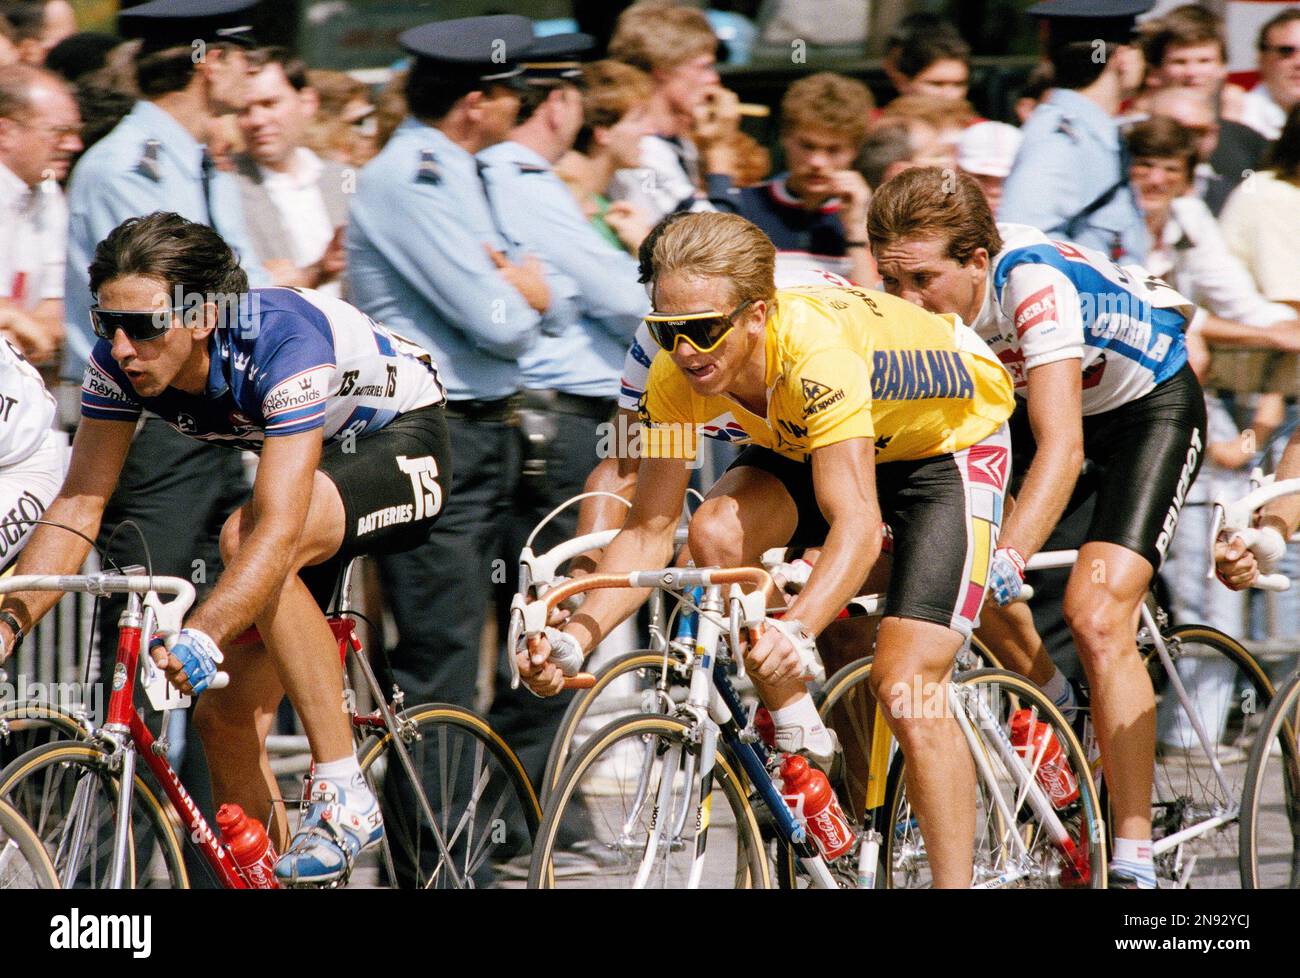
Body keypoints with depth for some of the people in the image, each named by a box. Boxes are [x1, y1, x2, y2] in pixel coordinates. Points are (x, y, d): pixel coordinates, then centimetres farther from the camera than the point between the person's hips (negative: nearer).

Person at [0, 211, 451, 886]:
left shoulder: (284, 342, -37)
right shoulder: (121, 362, -19)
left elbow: (280, 528, -46)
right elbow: (79, 505, -18)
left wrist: (202, 635, -59)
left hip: (402, 449, -7)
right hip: (315, 463, 7)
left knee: (246, 534, -36)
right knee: (225, 718, -4)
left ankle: (342, 796, -30)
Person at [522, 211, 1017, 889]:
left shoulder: (816, 351, -41)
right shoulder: (678, 375, -24)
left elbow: (857, 523, -48)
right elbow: (649, 528, -20)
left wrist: (795, 631, -64)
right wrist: (576, 635, -35)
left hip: (948, 443, -5)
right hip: (807, 442, 5)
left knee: (906, 689, -17)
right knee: (714, 534, -26)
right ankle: (799, 737, -9)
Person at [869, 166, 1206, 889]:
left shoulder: (1034, 280, -38)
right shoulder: (912, 300, -22)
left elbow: (1061, 446, -45)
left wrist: (1008, 557, -57)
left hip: (1151, 402, -6)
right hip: (1031, 401, 6)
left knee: (1097, 617, -21)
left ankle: (1136, 863, -19)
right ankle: (1057, 713, 10)